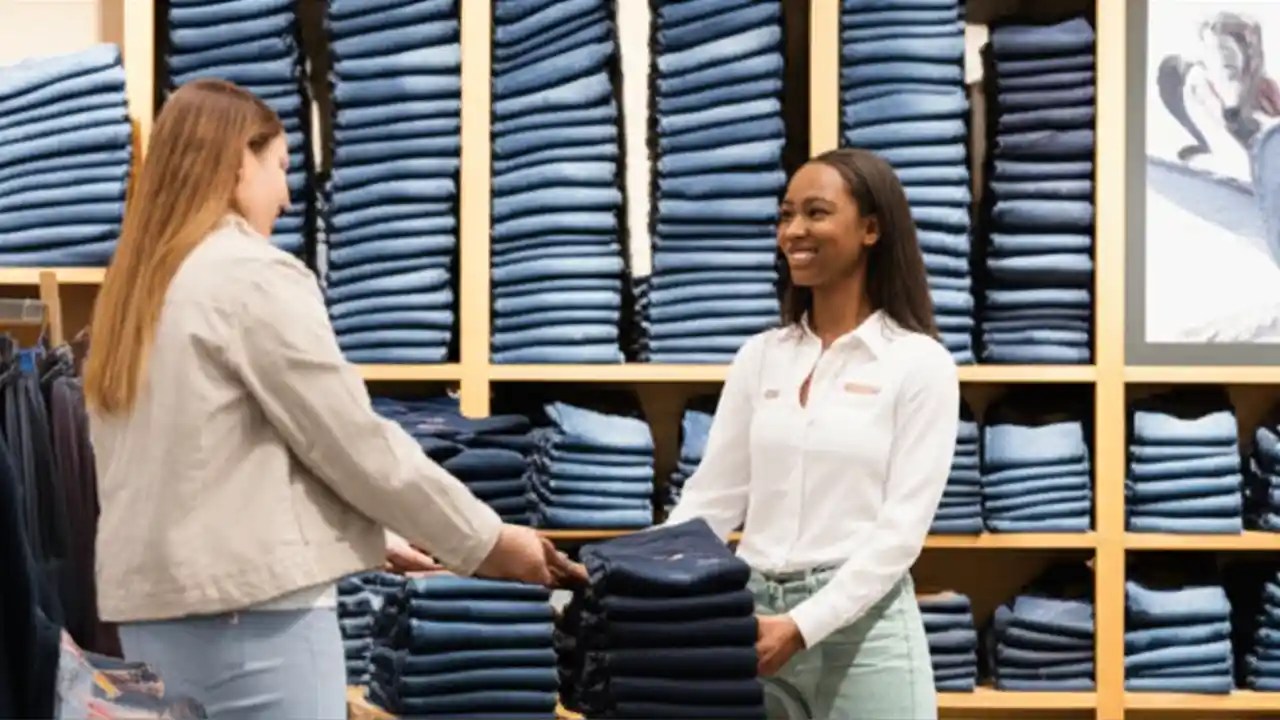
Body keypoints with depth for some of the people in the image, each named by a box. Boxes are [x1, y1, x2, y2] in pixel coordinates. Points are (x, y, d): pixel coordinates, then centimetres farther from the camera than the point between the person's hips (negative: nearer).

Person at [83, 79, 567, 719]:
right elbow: (357, 443, -11)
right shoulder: (256, 276, -11)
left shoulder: (132, 291, 14)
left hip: (151, 605, 9)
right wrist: (484, 540, 1)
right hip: (250, 609, -8)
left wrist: (360, 536, 22)